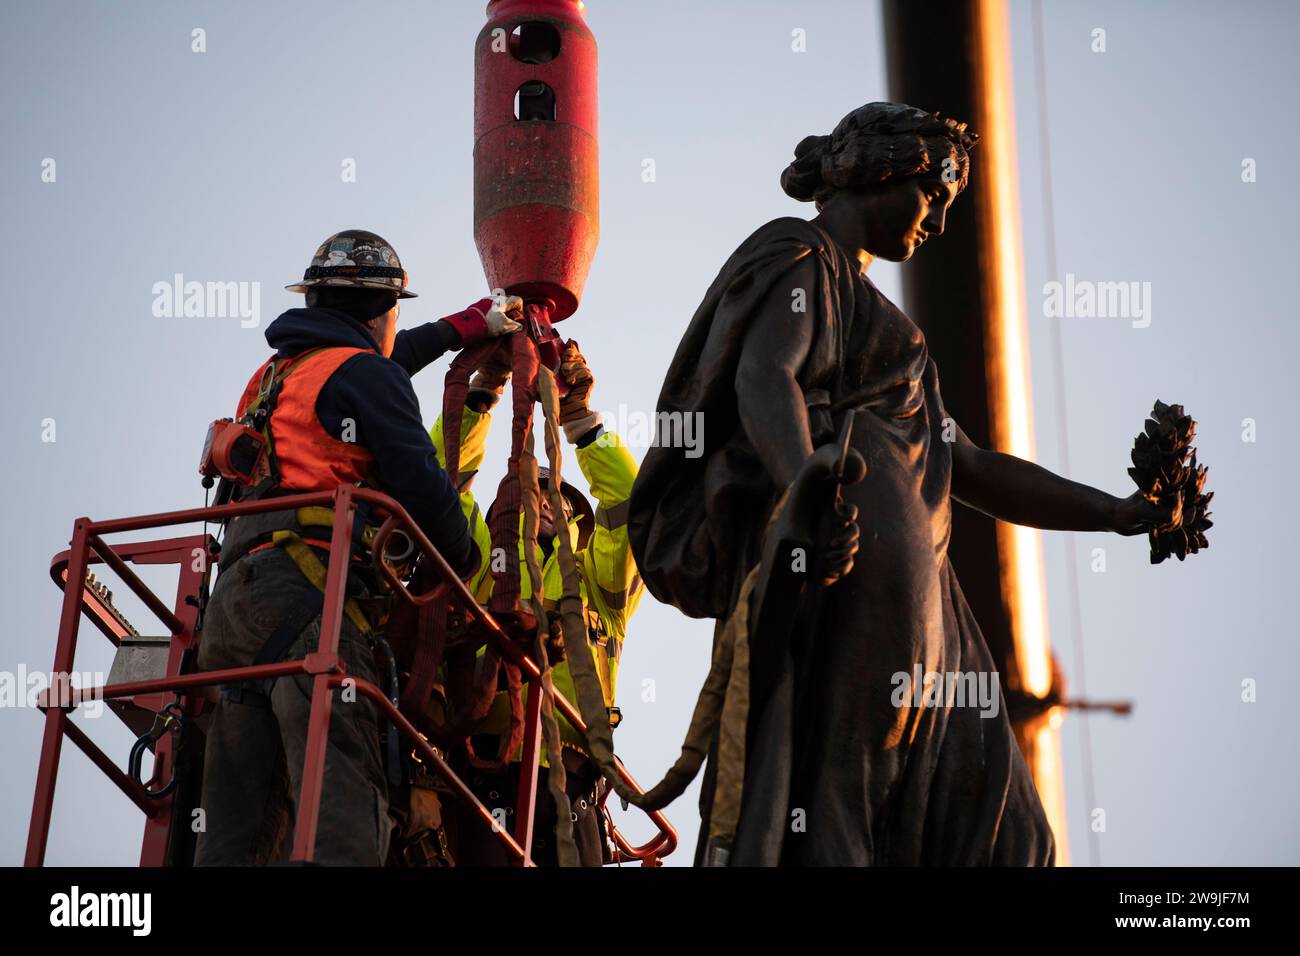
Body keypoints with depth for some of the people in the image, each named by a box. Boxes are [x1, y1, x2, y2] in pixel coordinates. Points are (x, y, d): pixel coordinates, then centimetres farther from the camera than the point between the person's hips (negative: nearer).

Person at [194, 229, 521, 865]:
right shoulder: (364, 372, 3)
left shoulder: (272, 375, 30)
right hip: (312, 594, -8)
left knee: (236, 828, 3)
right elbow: (419, 483, -6)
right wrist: (464, 562, 13)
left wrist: (472, 323, 60)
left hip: (235, 593, 8)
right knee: (343, 809, -22)